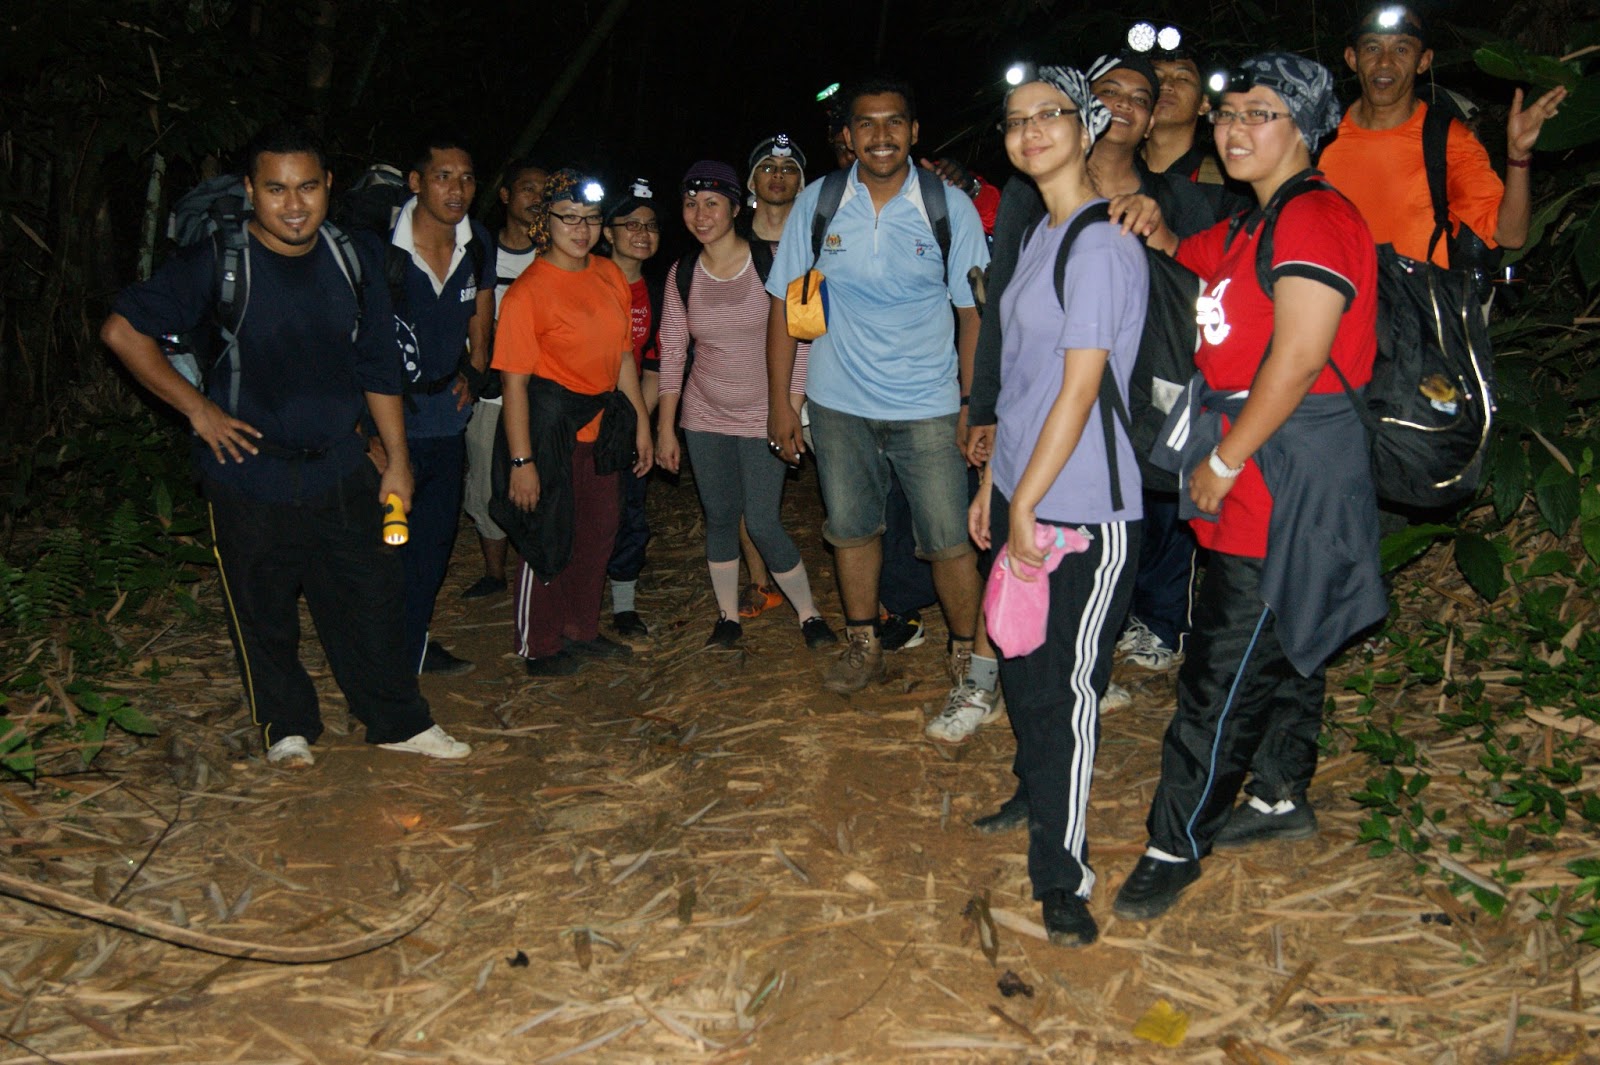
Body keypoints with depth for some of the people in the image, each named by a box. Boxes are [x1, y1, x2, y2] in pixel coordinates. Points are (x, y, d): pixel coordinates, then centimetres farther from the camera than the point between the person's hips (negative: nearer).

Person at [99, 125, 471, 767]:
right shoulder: (216, 263, -11)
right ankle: (287, 727, 29)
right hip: (251, 477, -3)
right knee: (264, 612, 9)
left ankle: (400, 722, 24)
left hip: (340, 470, 3)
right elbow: (122, 329, -6)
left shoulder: (356, 260, 1)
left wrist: (397, 460, 7)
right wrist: (198, 409, -8)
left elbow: (378, 368, 8)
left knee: (372, 599, 9)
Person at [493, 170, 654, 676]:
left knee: (599, 531, 16)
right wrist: (521, 460, -21)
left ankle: (582, 631, 35)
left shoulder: (610, 276, 5)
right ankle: (539, 649, 21)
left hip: (601, 425, 7)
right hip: (549, 426, -7)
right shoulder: (528, 290, -15)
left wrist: (641, 421, 11)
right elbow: (514, 381, -18)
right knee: (547, 538, 3)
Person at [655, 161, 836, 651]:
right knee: (720, 517, 8)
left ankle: (809, 615, 11)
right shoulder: (681, 275, 0)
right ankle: (728, 616, 25)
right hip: (705, 416, 4)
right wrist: (666, 427, 3)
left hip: (763, 416, -3)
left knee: (763, 523, -8)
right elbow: (671, 354, 5)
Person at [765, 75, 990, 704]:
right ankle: (864, 647, 32)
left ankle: (968, 653, 19)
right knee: (851, 529, 14)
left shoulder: (951, 208, -6)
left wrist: (975, 404, -7)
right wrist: (779, 400, -1)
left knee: (949, 540, -1)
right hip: (837, 403, 2)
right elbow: (784, 302, 1)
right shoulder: (816, 205, -3)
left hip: (927, 406, -2)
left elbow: (974, 310, -3)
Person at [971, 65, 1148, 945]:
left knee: (1064, 686, -2)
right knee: (1022, 666, 20)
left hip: (1081, 509, -9)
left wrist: (1028, 505, -15)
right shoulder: (1039, 235, 13)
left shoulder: (1101, 246, -15)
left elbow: (1080, 390, -18)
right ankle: (1037, 801, 42)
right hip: (1024, 491, 9)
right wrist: (994, 483, 16)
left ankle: (1062, 873, 11)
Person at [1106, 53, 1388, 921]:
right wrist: (1157, 238, 4)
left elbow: (1297, 362, -23)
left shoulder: (1316, 218, -16)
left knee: (1226, 665, -6)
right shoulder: (1250, 224, 15)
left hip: (1292, 473, -10)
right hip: (1251, 466, 10)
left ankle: (1176, 845, 4)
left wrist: (1223, 463, -17)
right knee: (1280, 644, 22)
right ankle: (1283, 797, 39)